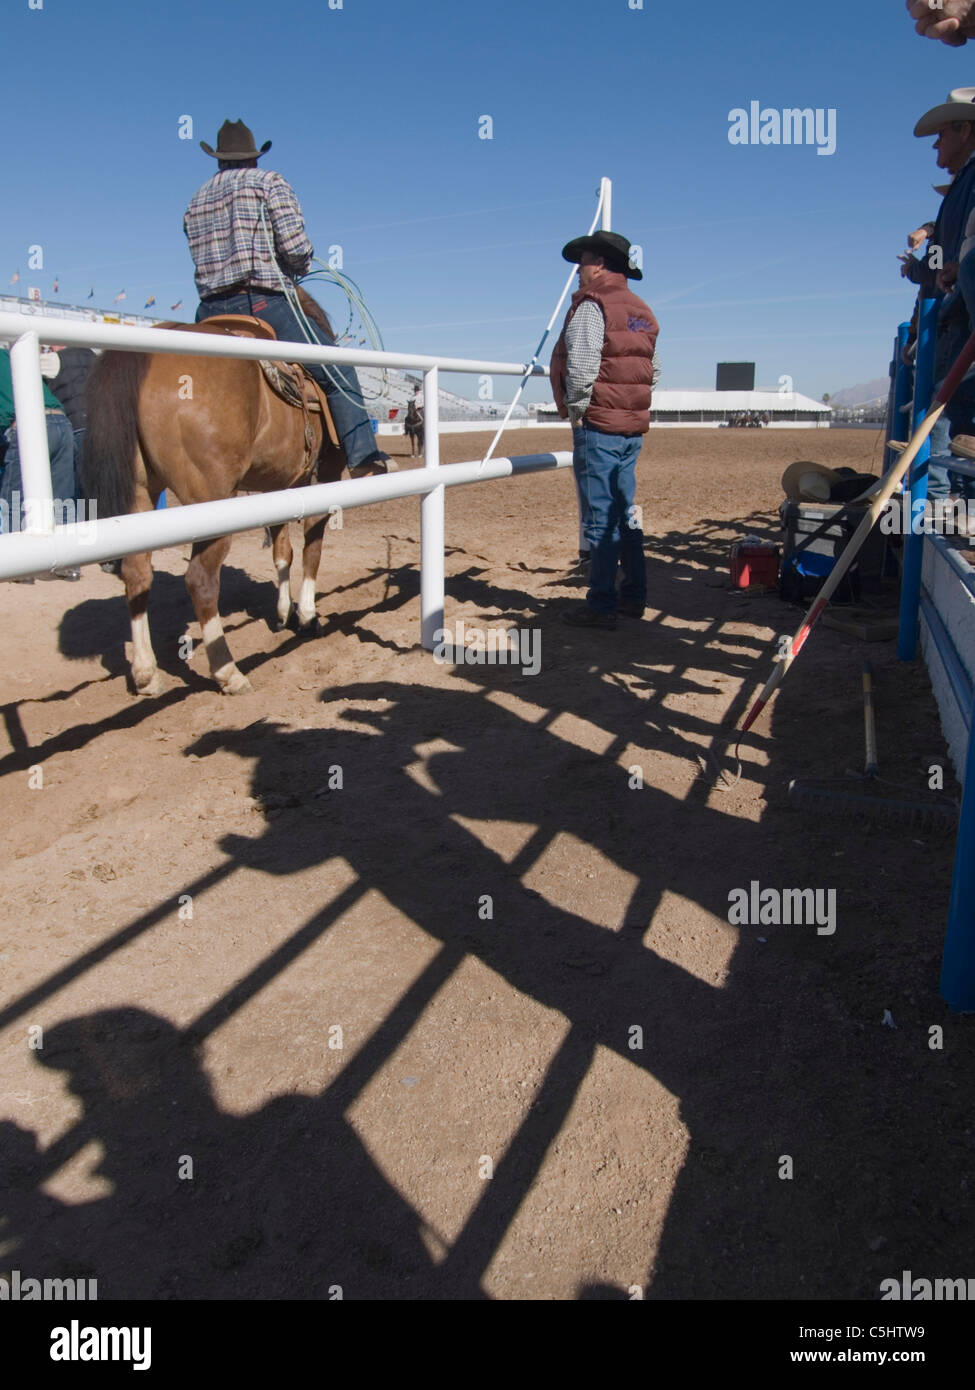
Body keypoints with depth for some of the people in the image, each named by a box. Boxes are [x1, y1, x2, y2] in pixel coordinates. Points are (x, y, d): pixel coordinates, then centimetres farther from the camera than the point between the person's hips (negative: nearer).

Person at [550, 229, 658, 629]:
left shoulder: (591, 305, -8)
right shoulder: (642, 312, 17)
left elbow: (580, 367, -16)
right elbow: (650, 371, 18)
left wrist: (576, 412, -5)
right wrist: (634, 407, 18)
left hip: (598, 425, -8)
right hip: (633, 428, 8)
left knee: (599, 517, -5)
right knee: (625, 513, 13)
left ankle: (601, 604, -2)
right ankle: (633, 597, 17)